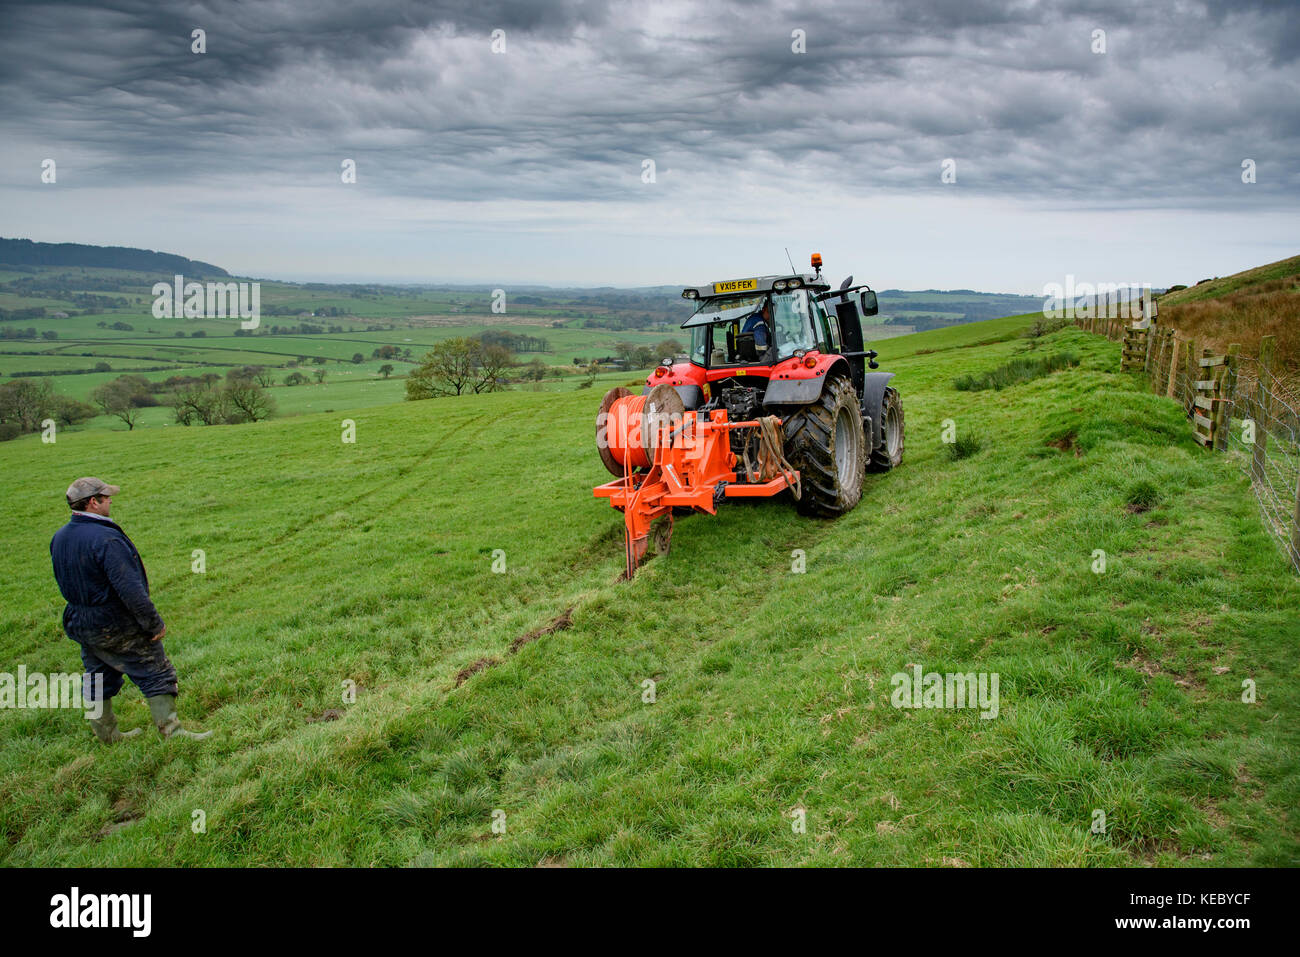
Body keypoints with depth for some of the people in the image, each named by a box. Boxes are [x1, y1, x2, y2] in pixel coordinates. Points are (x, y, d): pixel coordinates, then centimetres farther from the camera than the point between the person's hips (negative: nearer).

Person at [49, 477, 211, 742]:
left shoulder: (59, 538, 2)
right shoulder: (105, 539, -26)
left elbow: (65, 581, 14)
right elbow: (129, 589, -28)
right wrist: (154, 623, -21)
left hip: (79, 625, 9)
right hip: (117, 626, -9)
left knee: (98, 677, 21)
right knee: (156, 674, 3)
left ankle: (106, 733, 35)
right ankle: (171, 730, 7)